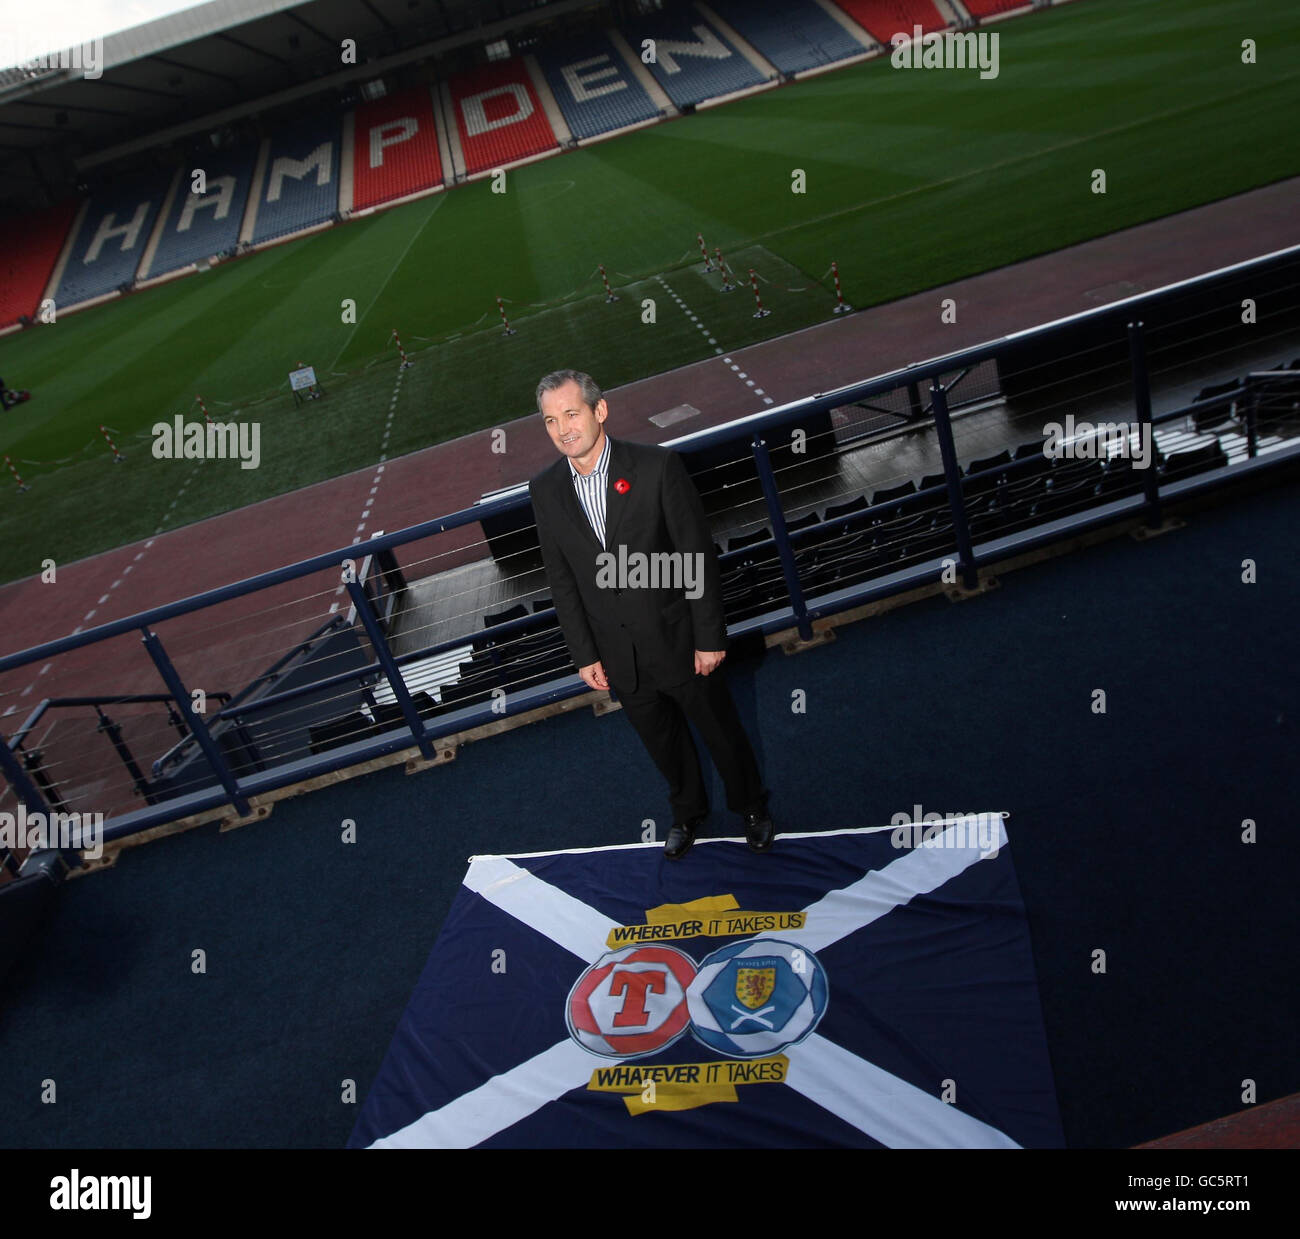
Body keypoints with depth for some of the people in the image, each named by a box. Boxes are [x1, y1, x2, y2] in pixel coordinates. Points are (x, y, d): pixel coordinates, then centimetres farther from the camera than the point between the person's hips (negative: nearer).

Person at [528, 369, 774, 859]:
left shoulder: (658, 467, -18)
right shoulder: (544, 490, -6)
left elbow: (698, 556, -13)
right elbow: (562, 580, 1)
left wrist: (710, 636, -13)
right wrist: (585, 654, 1)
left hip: (678, 640, -3)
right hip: (619, 655, 3)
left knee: (721, 730, 17)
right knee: (662, 742, 23)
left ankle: (751, 806, 45)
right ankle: (687, 812, 50)